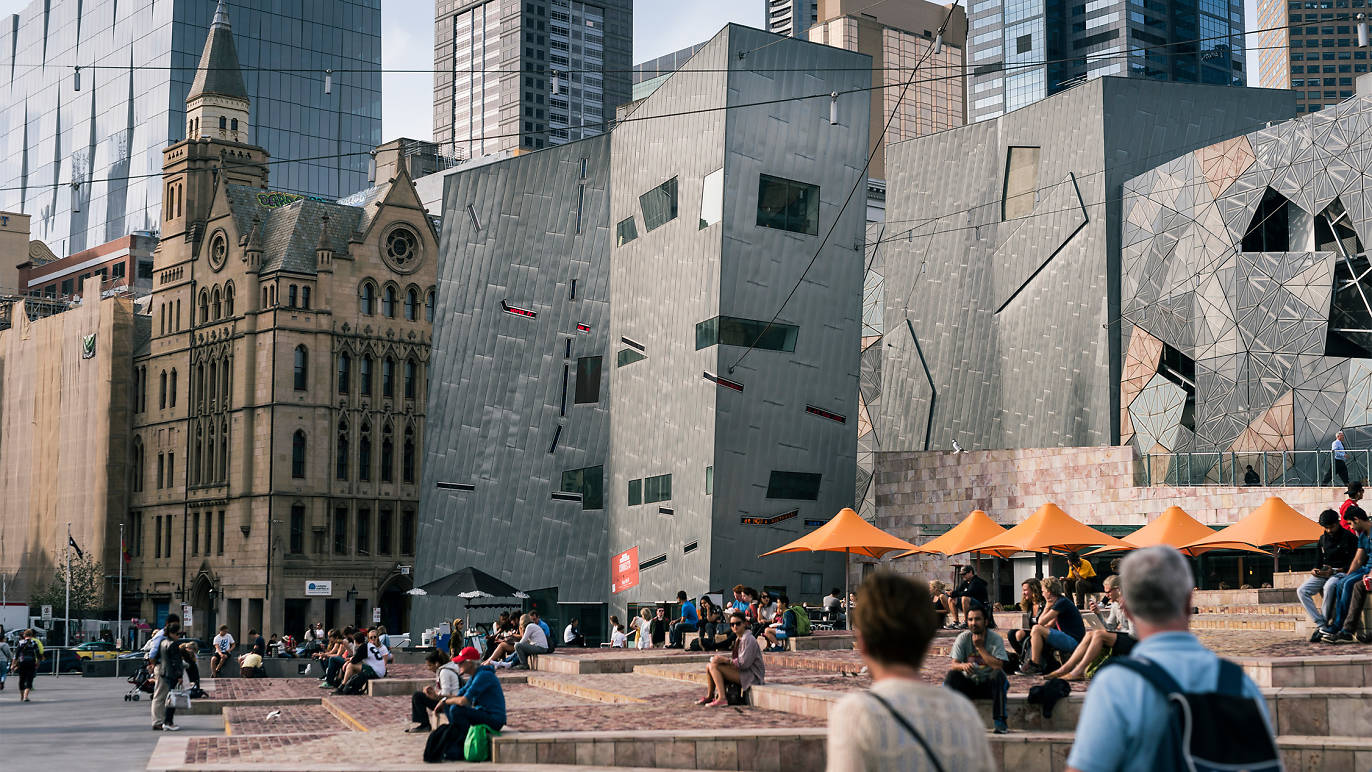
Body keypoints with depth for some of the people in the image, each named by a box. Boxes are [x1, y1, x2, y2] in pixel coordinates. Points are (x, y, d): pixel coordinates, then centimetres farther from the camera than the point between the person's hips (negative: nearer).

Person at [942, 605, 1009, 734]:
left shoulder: (995, 638, -8)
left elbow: (998, 665, -21)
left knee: (999, 674, -33)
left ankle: (1000, 721, -32)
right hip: (968, 683, 2)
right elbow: (954, 664, -10)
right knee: (952, 675, -26)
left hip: (989, 685, -2)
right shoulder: (963, 638, -2)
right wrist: (963, 666, -33)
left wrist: (980, 647, -19)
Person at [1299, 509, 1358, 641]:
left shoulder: (1349, 537, -3)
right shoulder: (1323, 538, 17)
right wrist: (1315, 569, 0)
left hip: (1340, 572, -6)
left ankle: (1324, 624, -30)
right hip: (1323, 573, 6)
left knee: (1329, 587, -41)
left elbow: (1352, 563, -7)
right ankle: (1321, 626, -27)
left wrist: (1334, 571, -19)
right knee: (1302, 591, -19)